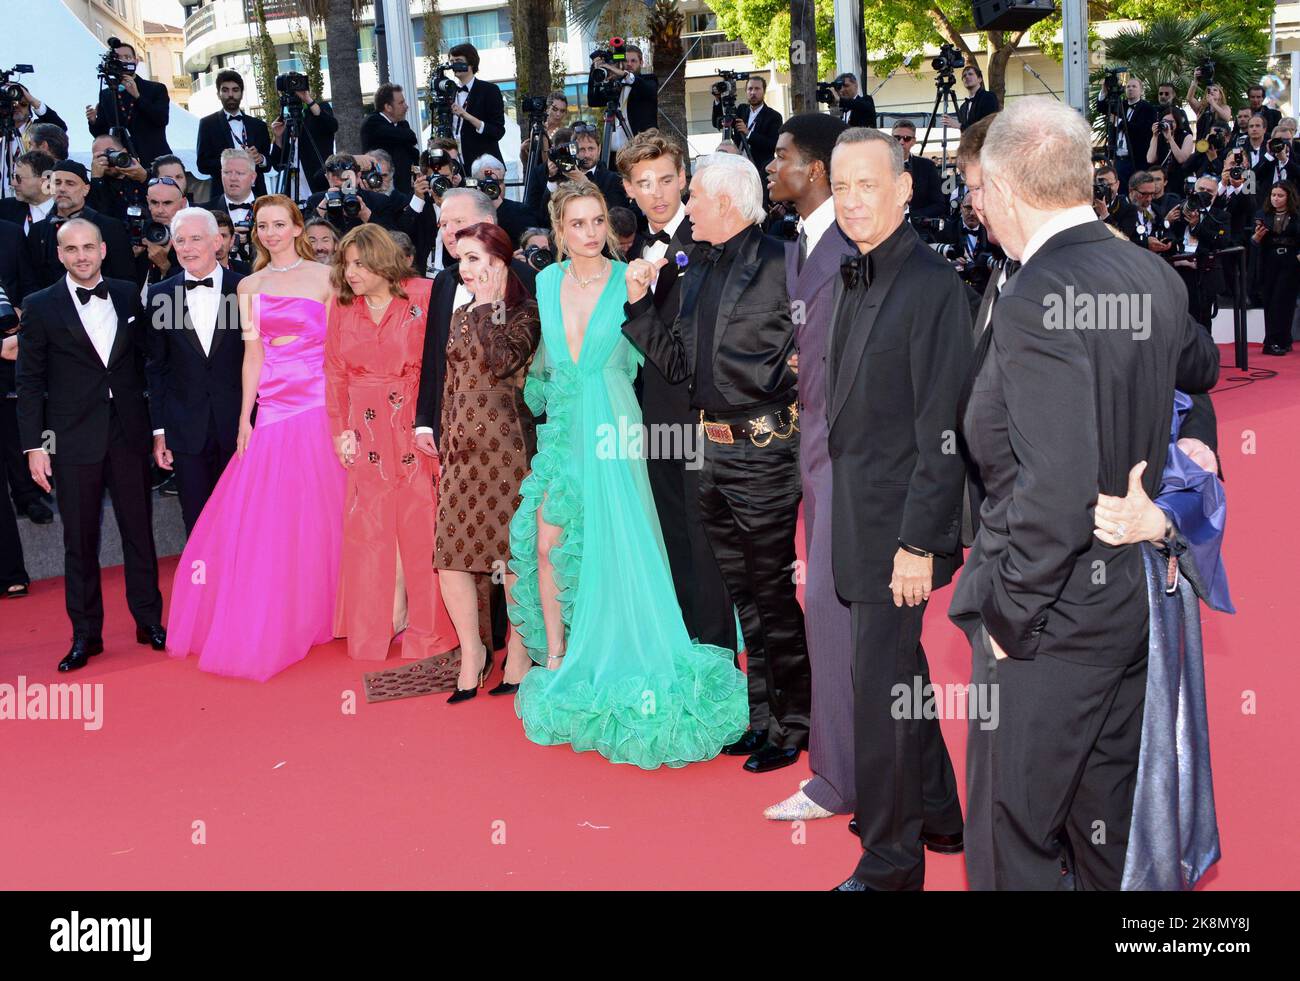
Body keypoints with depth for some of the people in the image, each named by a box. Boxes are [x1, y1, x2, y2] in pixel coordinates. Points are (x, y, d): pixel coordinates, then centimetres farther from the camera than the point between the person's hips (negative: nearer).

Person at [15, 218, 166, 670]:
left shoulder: (128, 295, 6)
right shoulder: (41, 306, -1)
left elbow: (144, 361, 10)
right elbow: (30, 383, -1)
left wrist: (156, 424, 6)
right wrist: (34, 446, -6)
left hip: (129, 433, 2)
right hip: (74, 441, -2)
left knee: (139, 530, 9)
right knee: (80, 540, 6)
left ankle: (149, 621, 22)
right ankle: (85, 634, 17)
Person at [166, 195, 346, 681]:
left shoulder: (323, 277, 3)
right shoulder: (250, 285, 11)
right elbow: (253, 353, 7)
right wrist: (245, 418, 1)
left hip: (319, 404, -2)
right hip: (273, 405, 3)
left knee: (316, 511, 2)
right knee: (265, 515, 1)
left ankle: (314, 614, 18)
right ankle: (270, 623, 12)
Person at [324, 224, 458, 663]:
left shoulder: (422, 296, -4)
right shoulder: (342, 309, 9)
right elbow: (335, 375, 10)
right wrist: (341, 429, 2)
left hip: (415, 426, -4)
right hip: (367, 432, 4)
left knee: (419, 524, 1)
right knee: (369, 527, 6)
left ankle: (427, 630, 14)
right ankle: (381, 622, 19)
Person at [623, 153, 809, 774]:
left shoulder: (779, 264, -13)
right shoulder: (699, 270, 11)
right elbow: (679, 363, 10)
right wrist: (639, 304, 2)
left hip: (765, 450, -8)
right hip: (715, 450, 8)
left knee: (772, 590, 1)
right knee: (743, 591, 16)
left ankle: (793, 724, 17)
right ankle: (761, 714, 30)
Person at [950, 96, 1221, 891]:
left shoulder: (1036, 303, -23)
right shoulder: (1153, 276, 3)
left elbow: (1056, 491, -27)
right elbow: (1204, 368, 24)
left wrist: (1008, 617, -17)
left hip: (1057, 619, -8)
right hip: (1134, 601, 9)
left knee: (1010, 842, 5)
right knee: (1109, 829, 22)